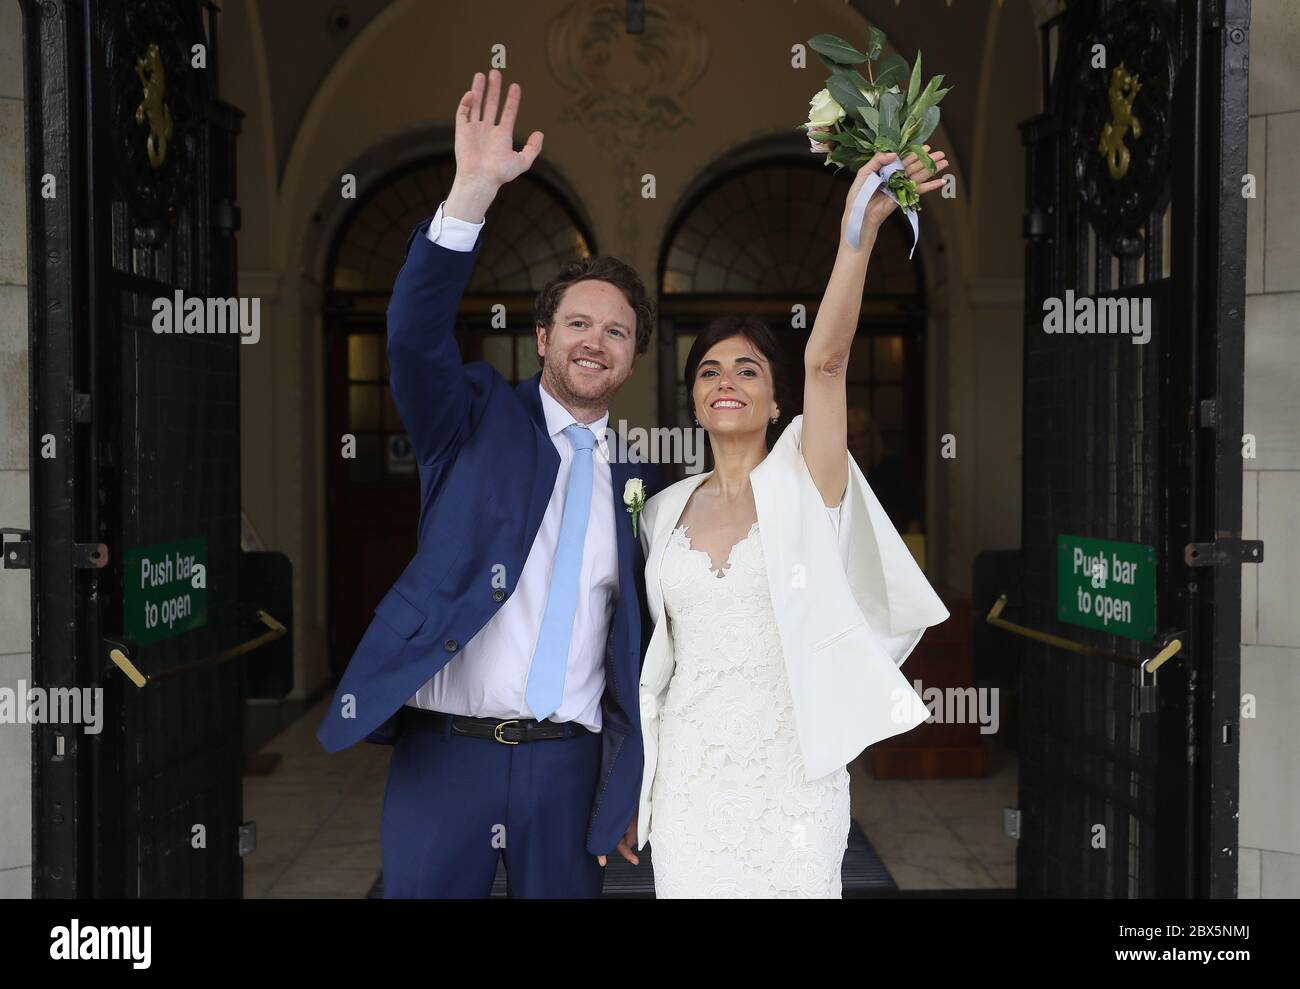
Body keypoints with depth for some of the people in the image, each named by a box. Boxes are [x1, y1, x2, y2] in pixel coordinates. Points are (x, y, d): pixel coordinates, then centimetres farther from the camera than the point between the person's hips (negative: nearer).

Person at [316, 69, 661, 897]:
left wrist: (633, 790, 11)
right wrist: (474, 192, -30)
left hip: (569, 766, 2)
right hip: (444, 751, -2)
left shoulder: (639, 481, 10)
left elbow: (640, 640, 13)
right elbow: (416, 334, -17)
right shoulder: (478, 417, 3)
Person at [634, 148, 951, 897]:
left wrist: (861, 226, -33)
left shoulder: (802, 484, -4)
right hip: (688, 784, 3)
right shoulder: (667, 509, 7)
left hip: (791, 781, -3)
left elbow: (826, 359, -20)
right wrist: (631, 786, 15)